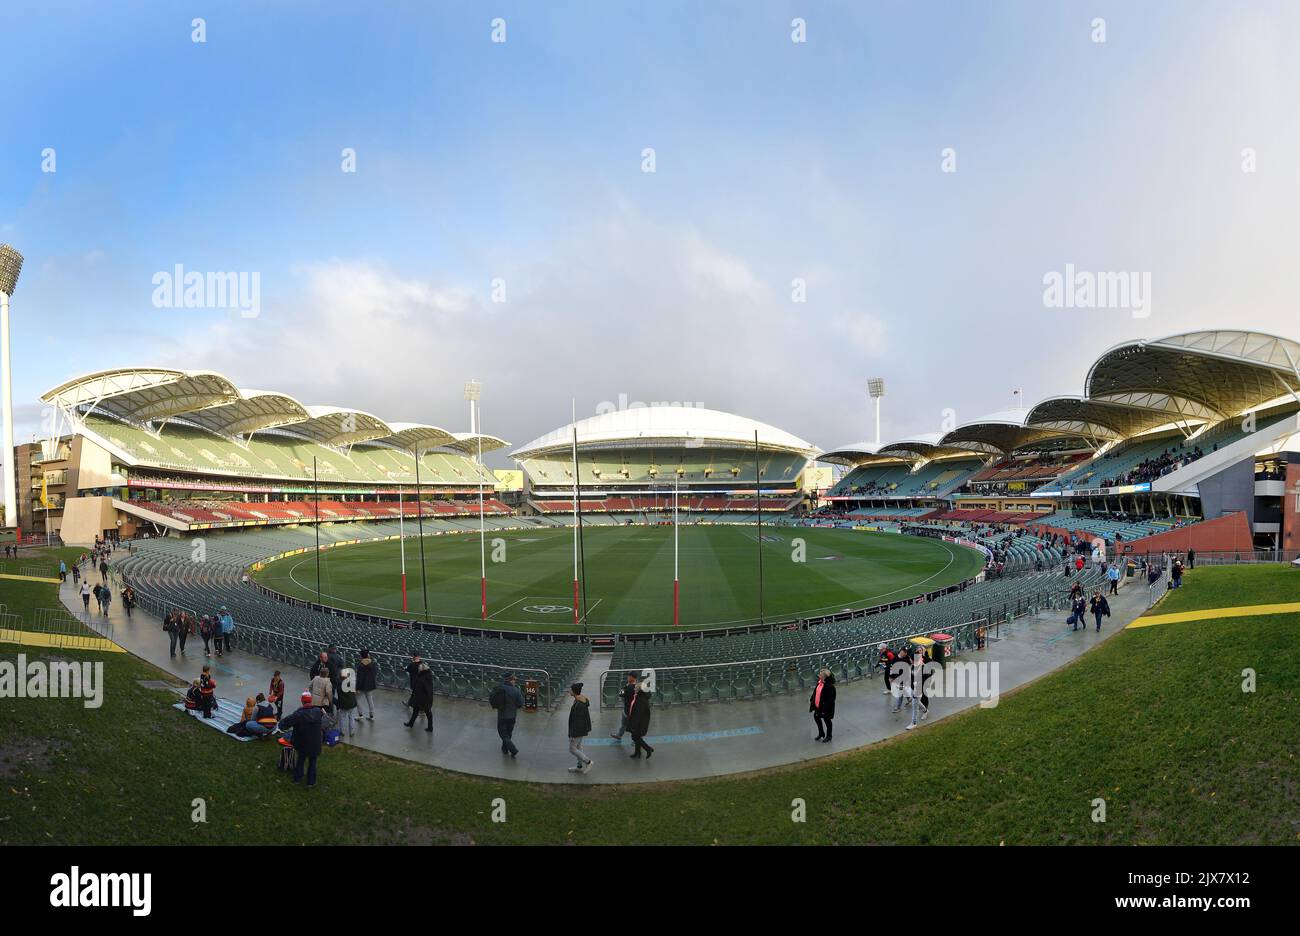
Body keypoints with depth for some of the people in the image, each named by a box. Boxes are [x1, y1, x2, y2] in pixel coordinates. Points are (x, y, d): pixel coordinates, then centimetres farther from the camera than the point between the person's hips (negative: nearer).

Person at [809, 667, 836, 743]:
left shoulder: (830, 686, -30)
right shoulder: (819, 682, -6)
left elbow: (830, 699, -28)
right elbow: (815, 692, 9)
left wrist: (825, 709, -26)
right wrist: (811, 699, 10)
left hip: (826, 708, -8)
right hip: (818, 705, 8)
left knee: (827, 721, 15)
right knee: (816, 717, 24)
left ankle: (828, 736, 39)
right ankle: (821, 734, 47)